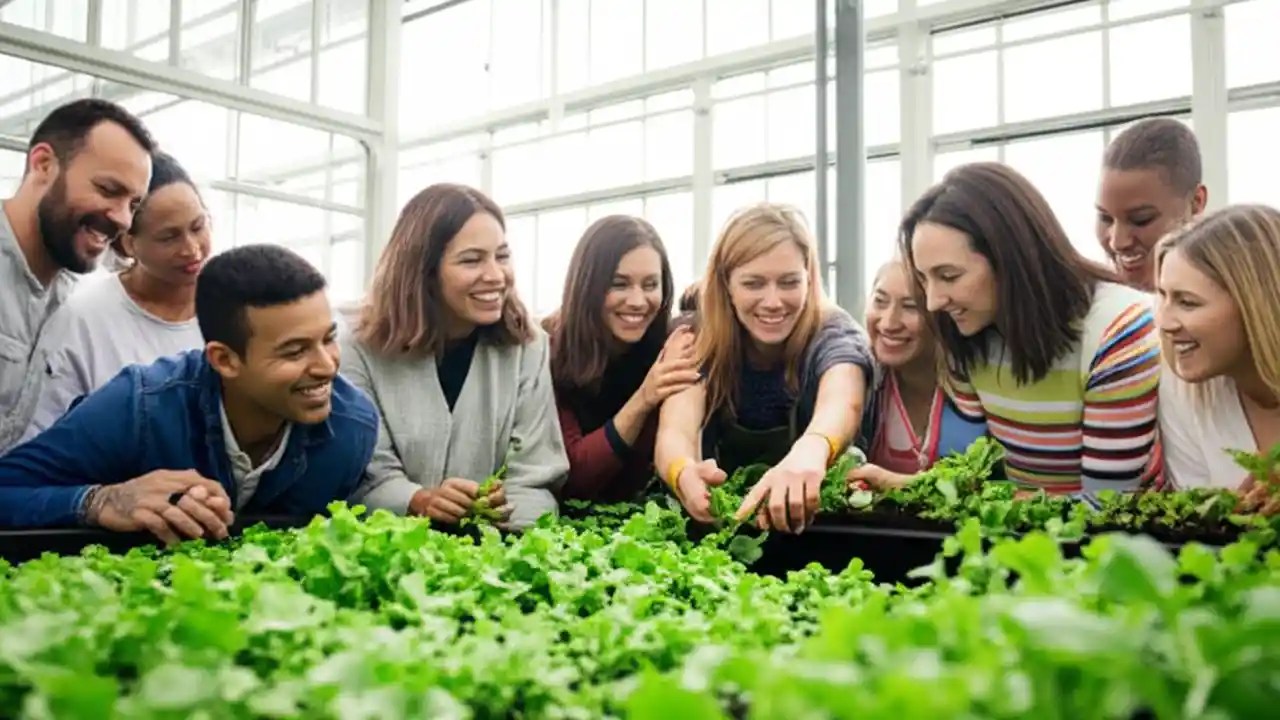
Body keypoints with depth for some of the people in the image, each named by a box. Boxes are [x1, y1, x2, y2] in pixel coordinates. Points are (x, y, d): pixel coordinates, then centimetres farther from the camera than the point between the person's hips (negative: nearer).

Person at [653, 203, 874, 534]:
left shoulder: (833, 333, -13)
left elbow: (842, 403, -34)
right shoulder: (696, 339, -9)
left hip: (818, 513, 0)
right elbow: (675, 431, -25)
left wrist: (811, 449, -57)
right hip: (723, 516, 0)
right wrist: (685, 474, -48)